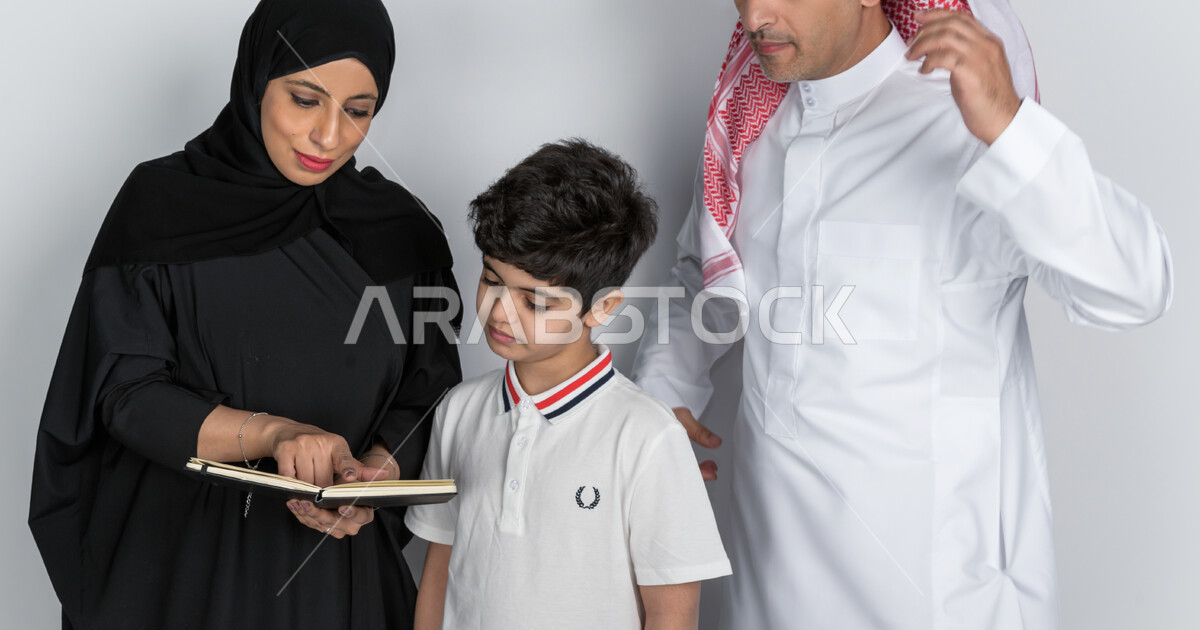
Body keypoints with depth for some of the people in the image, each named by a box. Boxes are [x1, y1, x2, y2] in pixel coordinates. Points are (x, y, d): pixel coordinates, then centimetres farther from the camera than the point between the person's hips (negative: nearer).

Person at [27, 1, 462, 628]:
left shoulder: (402, 234, -2)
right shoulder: (161, 204, -8)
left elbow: (423, 398, 2)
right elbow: (124, 390, -12)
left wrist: (376, 472, -19)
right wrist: (275, 433, -27)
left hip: (336, 559, 2)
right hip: (178, 559, -2)